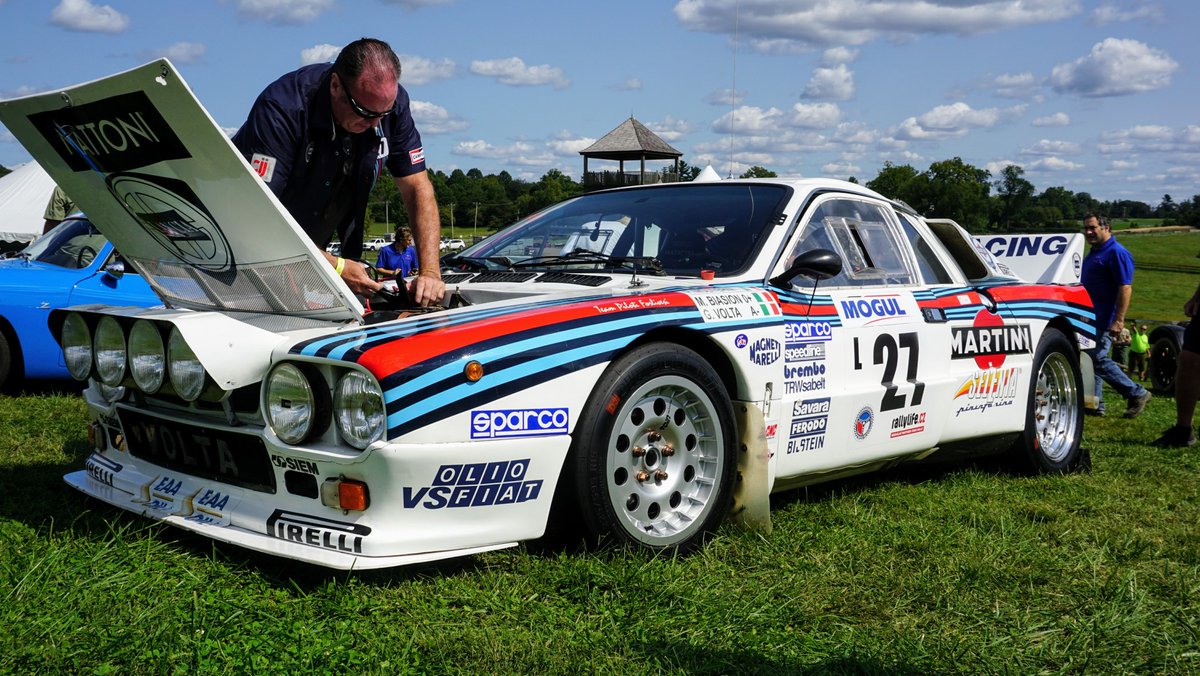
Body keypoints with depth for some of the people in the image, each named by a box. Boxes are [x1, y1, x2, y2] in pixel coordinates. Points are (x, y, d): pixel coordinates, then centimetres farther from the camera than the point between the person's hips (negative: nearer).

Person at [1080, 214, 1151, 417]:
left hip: (1104, 321, -10)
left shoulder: (1116, 253, -14)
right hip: (1089, 318, 10)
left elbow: (1125, 288, -20)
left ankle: (1137, 394, 2)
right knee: (1089, 360, 9)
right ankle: (1094, 405, 14)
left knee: (1098, 359, -11)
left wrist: (1118, 320, -25)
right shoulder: (1093, 252, 16)